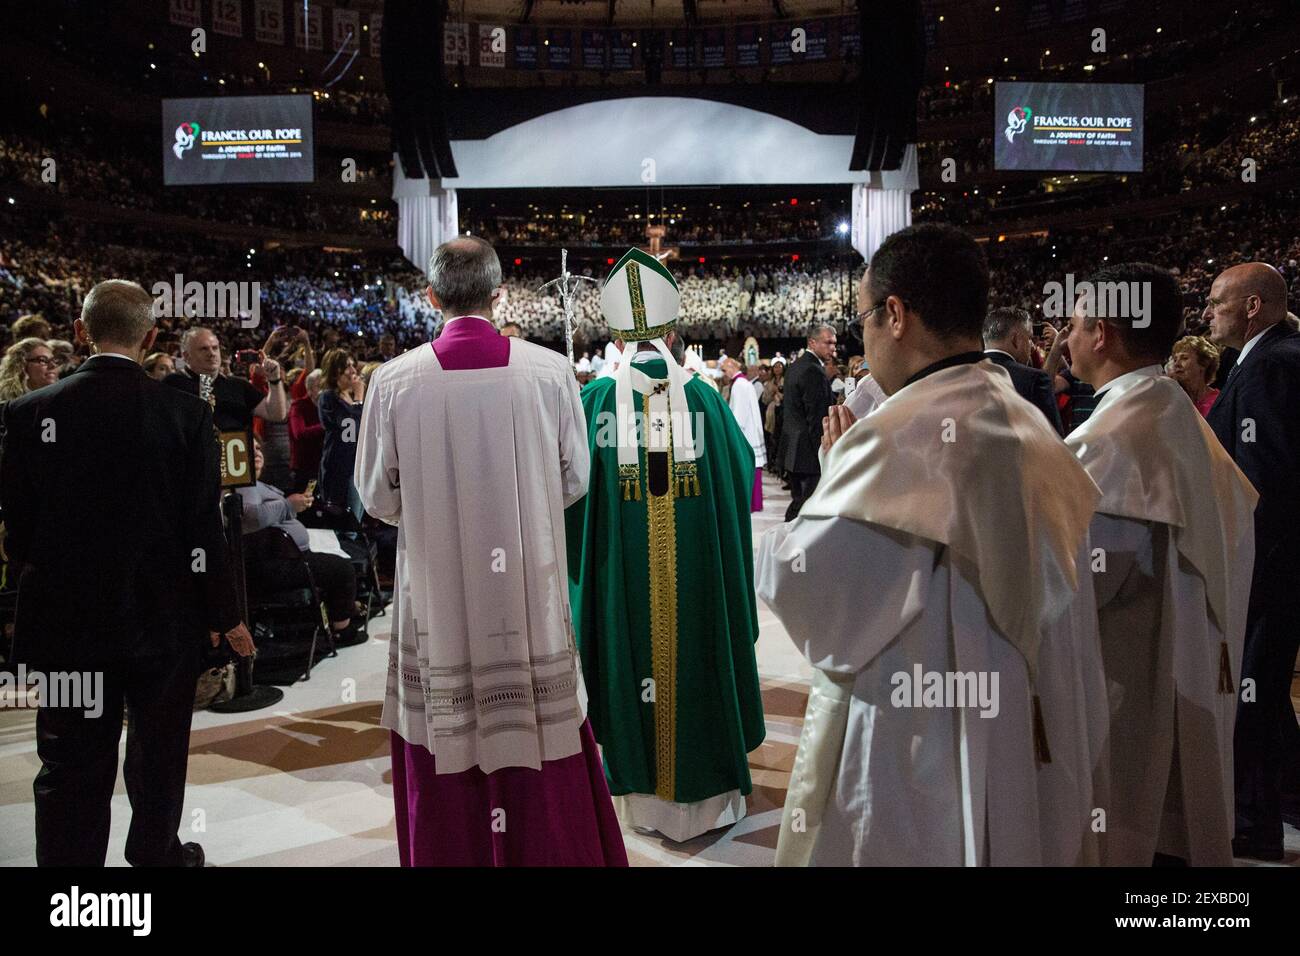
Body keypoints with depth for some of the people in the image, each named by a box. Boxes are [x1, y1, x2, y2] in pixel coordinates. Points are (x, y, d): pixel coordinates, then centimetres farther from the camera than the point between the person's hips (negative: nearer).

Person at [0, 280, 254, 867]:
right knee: (159, 747, 19)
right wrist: (226, 616, 0)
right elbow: (202, 529, -10)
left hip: (65, 618, 0)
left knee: (72, 765, 10)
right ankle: (156, 854, 37)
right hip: (163, 616, 0)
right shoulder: (186, 414, -11)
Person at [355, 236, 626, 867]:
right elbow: (574, 480, 3)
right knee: (539, 731, 12)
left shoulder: (395, 381, -8)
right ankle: (543, 848, 25)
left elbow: (378, 497, 1)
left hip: (435, 592, 0)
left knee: (444, 739, 12)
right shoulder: (550, 370, -7)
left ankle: (450, 851, 26)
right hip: (530, 590, 0)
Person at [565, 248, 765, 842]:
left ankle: (642, 796, 24)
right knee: (698, 664, 12)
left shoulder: (595, 401, -7)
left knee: (632, 665, 12)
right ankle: (704, 794, 26)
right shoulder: (703, 398, -6)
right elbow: (742, 470, 7)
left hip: (622, 575, 0)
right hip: (697, 577, 0)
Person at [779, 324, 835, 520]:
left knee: (798, 501, 16)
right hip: (810, 451, -10)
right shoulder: (815, 372, -16)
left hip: (793, 449, 10)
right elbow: (817, 419, -19)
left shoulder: (794, 367, 14)